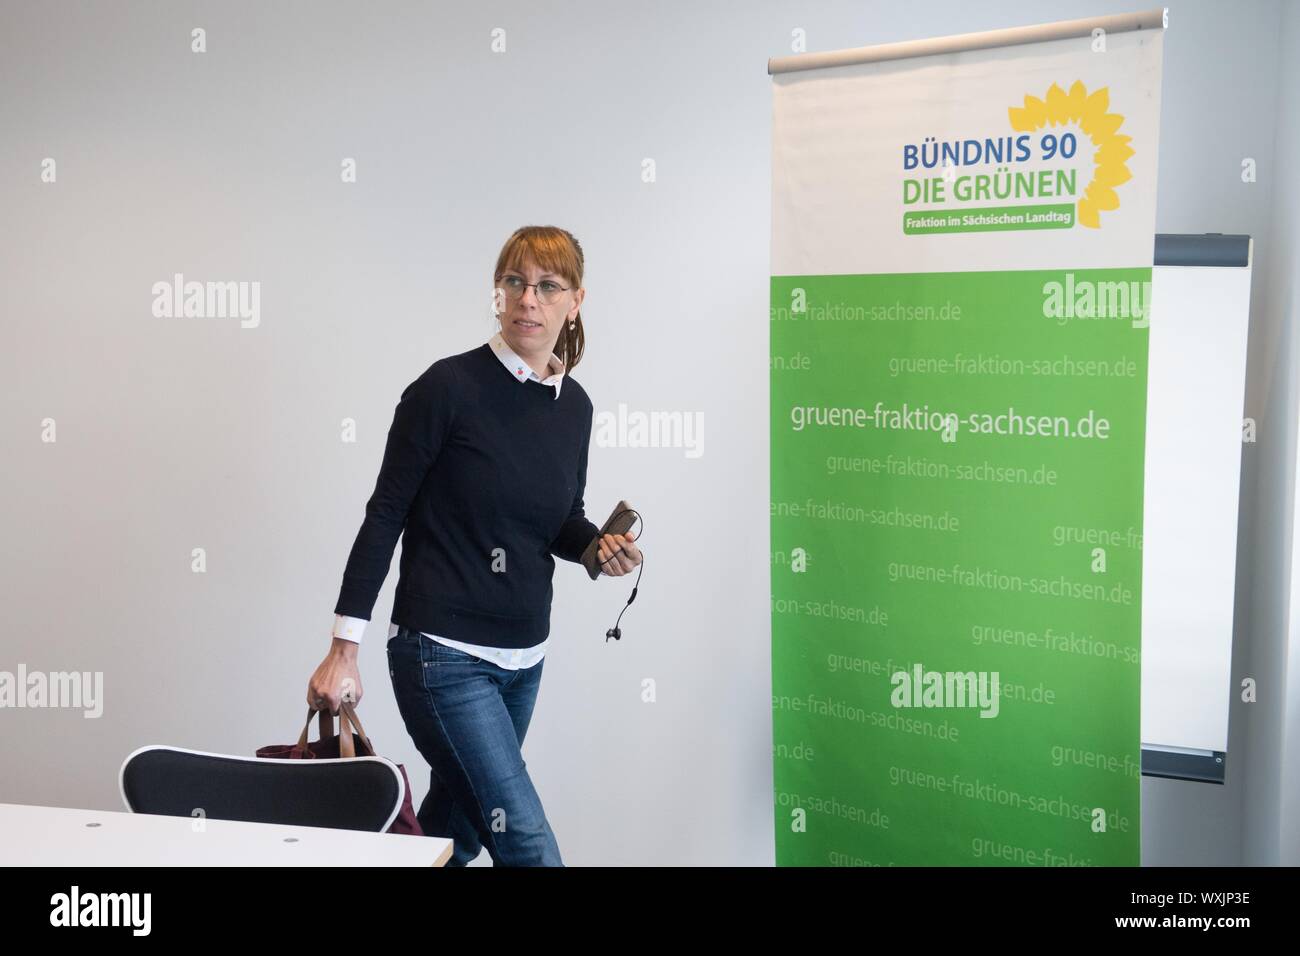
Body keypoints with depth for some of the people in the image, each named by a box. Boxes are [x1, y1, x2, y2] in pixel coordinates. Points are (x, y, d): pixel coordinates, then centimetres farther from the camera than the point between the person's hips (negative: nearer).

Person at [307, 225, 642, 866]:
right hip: (443, 654, -7)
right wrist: (344, 648, -11)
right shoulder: (448, 387, -12)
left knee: (455, 833, 18)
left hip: (522, 656, 7)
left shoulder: (574, 405, 6)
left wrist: (602, 547, -5)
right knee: (529, 847, -9)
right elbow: (385, 514, -9)